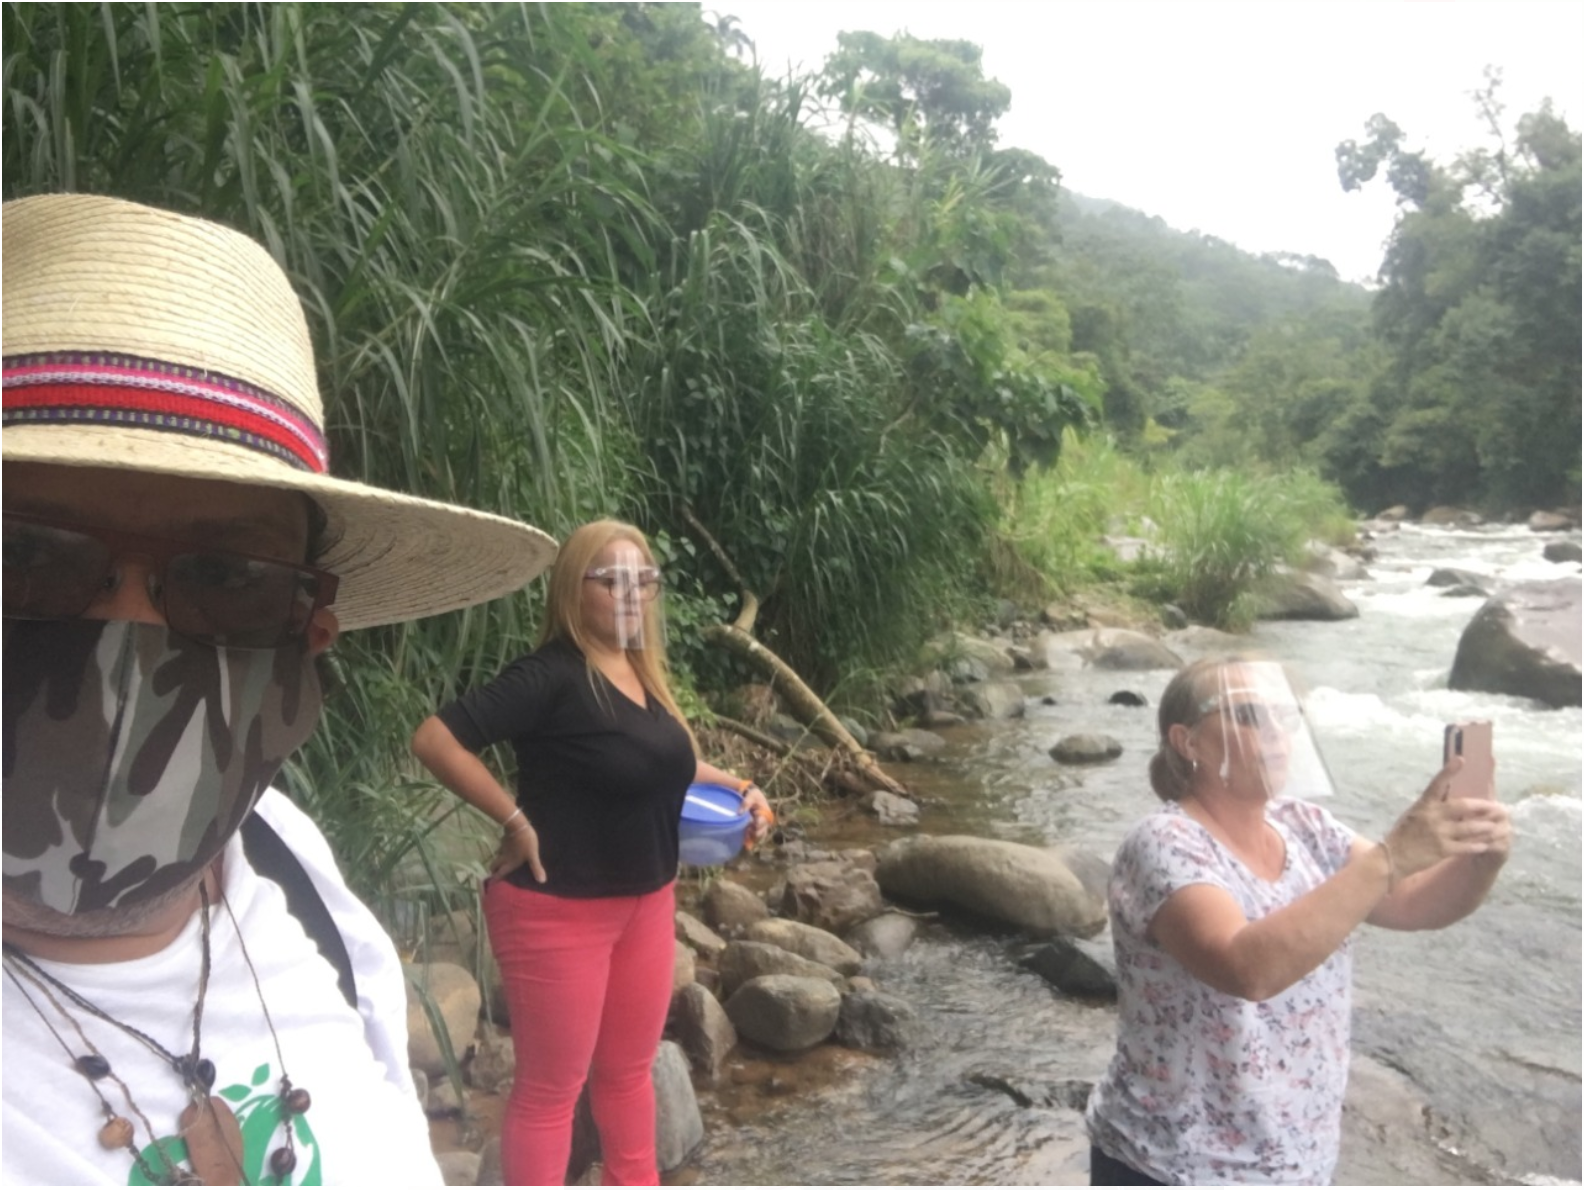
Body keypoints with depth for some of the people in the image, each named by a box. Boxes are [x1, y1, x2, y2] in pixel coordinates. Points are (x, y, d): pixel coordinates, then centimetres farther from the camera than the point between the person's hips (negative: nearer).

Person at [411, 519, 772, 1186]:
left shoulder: (643, 672, 5)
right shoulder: (552, 675, -20)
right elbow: (434, 738, -25)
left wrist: (739, 788, 7)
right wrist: (516, 820, -22)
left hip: (645, 900, 8)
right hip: (558, 908, -8)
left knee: (629, 1068, 23)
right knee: (552, 1086, 8)